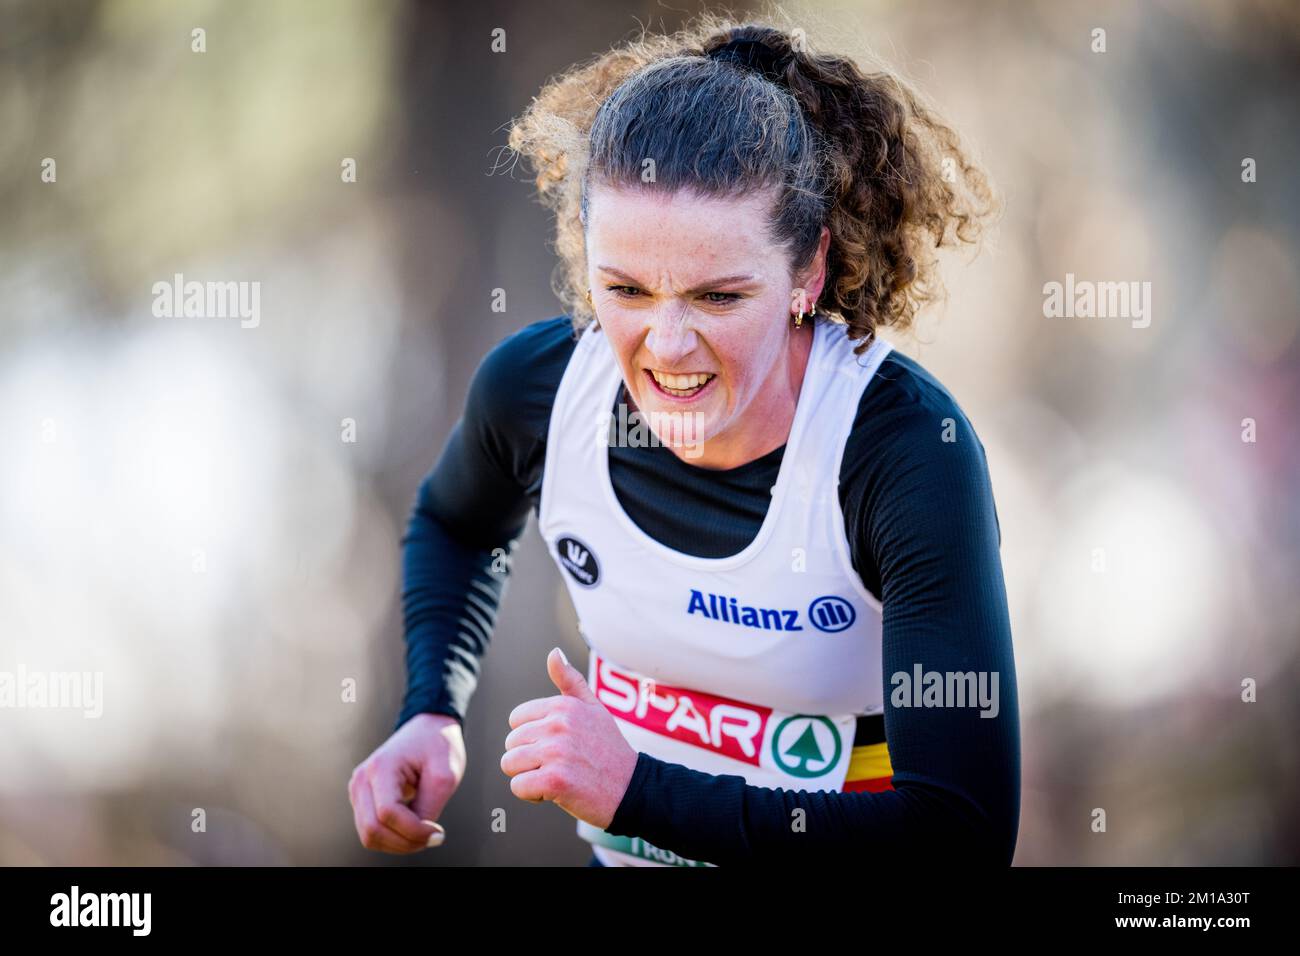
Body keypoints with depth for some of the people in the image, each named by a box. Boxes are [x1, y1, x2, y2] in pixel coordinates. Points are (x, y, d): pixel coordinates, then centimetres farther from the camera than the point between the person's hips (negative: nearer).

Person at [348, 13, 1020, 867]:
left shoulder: (910, 450, -24)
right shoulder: (536, 385, -11)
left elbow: (966, 837, -29)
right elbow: (456, 527, 16)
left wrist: (638, 792, -29)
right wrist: (432, 716, -2)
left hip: (832, 844, -3)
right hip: (624, 852, 4)